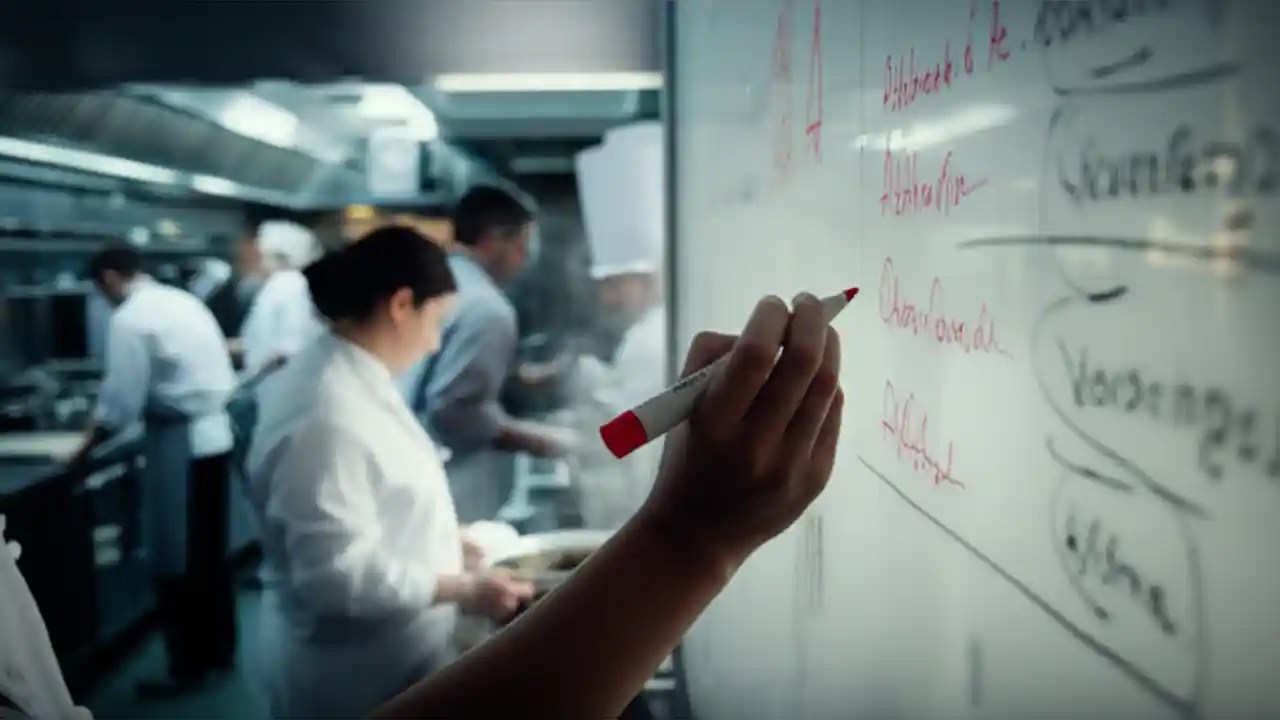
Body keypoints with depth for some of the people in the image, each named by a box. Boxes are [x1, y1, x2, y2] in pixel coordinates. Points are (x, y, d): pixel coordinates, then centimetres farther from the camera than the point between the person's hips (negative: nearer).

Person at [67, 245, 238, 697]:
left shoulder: (130, 319, -13)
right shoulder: (184, 301, 12)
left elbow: (121, 401, -14)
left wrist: (85, 450, -1)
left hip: (181, 442, -8)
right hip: (214, 433, 8)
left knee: (176, 561, 3)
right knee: (208, 552, 17)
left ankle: (188, 666, 11)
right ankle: (220, 648, 27)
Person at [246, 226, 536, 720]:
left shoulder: (348, 380, 4)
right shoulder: (328, 414, -28)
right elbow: (338, 571, -30)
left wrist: (442, 538, 11)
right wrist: (464, 589, -24)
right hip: (351, 677, -9)